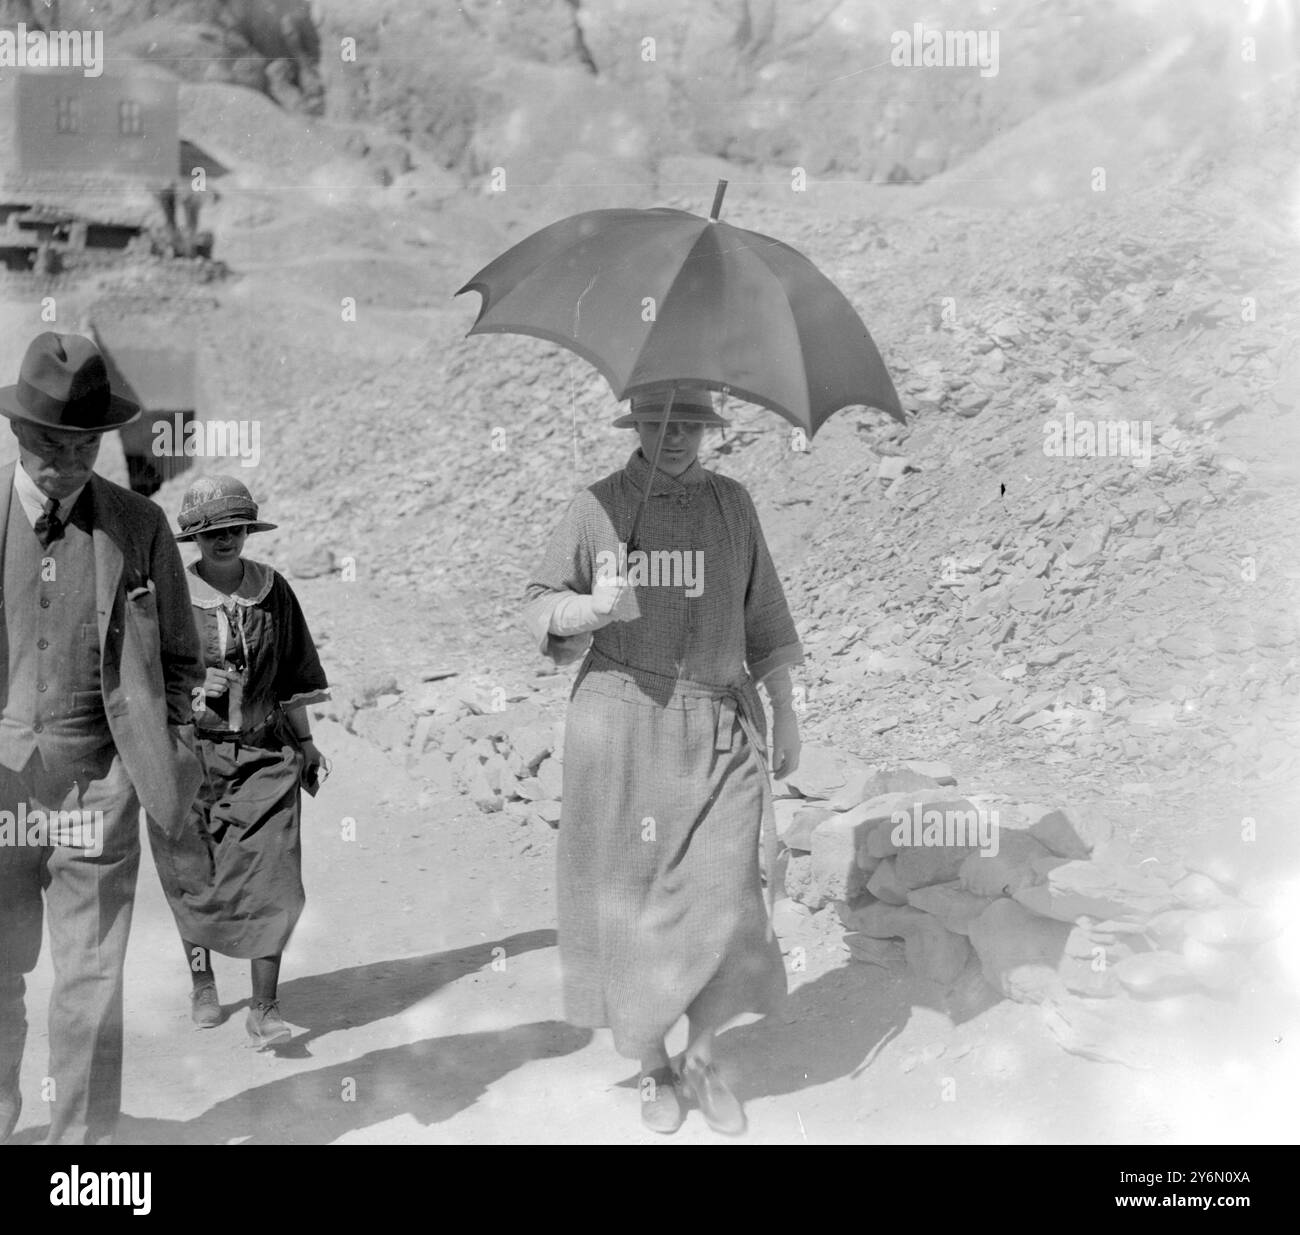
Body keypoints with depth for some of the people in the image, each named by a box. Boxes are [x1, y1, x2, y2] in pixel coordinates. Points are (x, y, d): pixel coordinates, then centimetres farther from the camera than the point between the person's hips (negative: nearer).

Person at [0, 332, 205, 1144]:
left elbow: (177, 662, 8)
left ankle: (86, 1138, 17)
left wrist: (173, 791, 1)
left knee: (91, 989, 3)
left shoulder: (139, 526, 1)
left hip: (97, 788, 0)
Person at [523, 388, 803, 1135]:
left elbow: (763, 612, 13)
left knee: (721, 899, -4)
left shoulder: (732, 503, 8)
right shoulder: (597, 506, 1)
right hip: (623, 720, -1)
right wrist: (591, 609, -19)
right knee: (632, 894, 4)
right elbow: (542, 605, 2)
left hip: (720, 727, 2)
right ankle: (653, 1067, 23)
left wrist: (784, 710, 12)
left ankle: (704, 1059, 19)